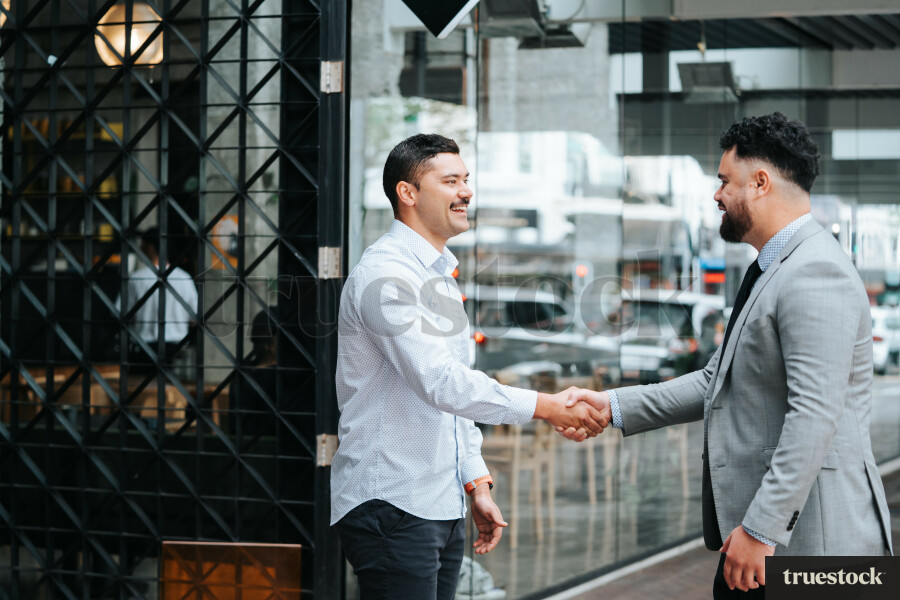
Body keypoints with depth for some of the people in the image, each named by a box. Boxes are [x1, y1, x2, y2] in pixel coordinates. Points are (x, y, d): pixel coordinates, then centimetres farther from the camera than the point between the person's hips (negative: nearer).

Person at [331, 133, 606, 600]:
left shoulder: (440, 276, 18)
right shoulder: (385, 273, -13)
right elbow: (440, 382, -24)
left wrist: (476, 484, 15)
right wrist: (544, 407, -23)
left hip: (440, 505, 9)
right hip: (391, 505, -9)